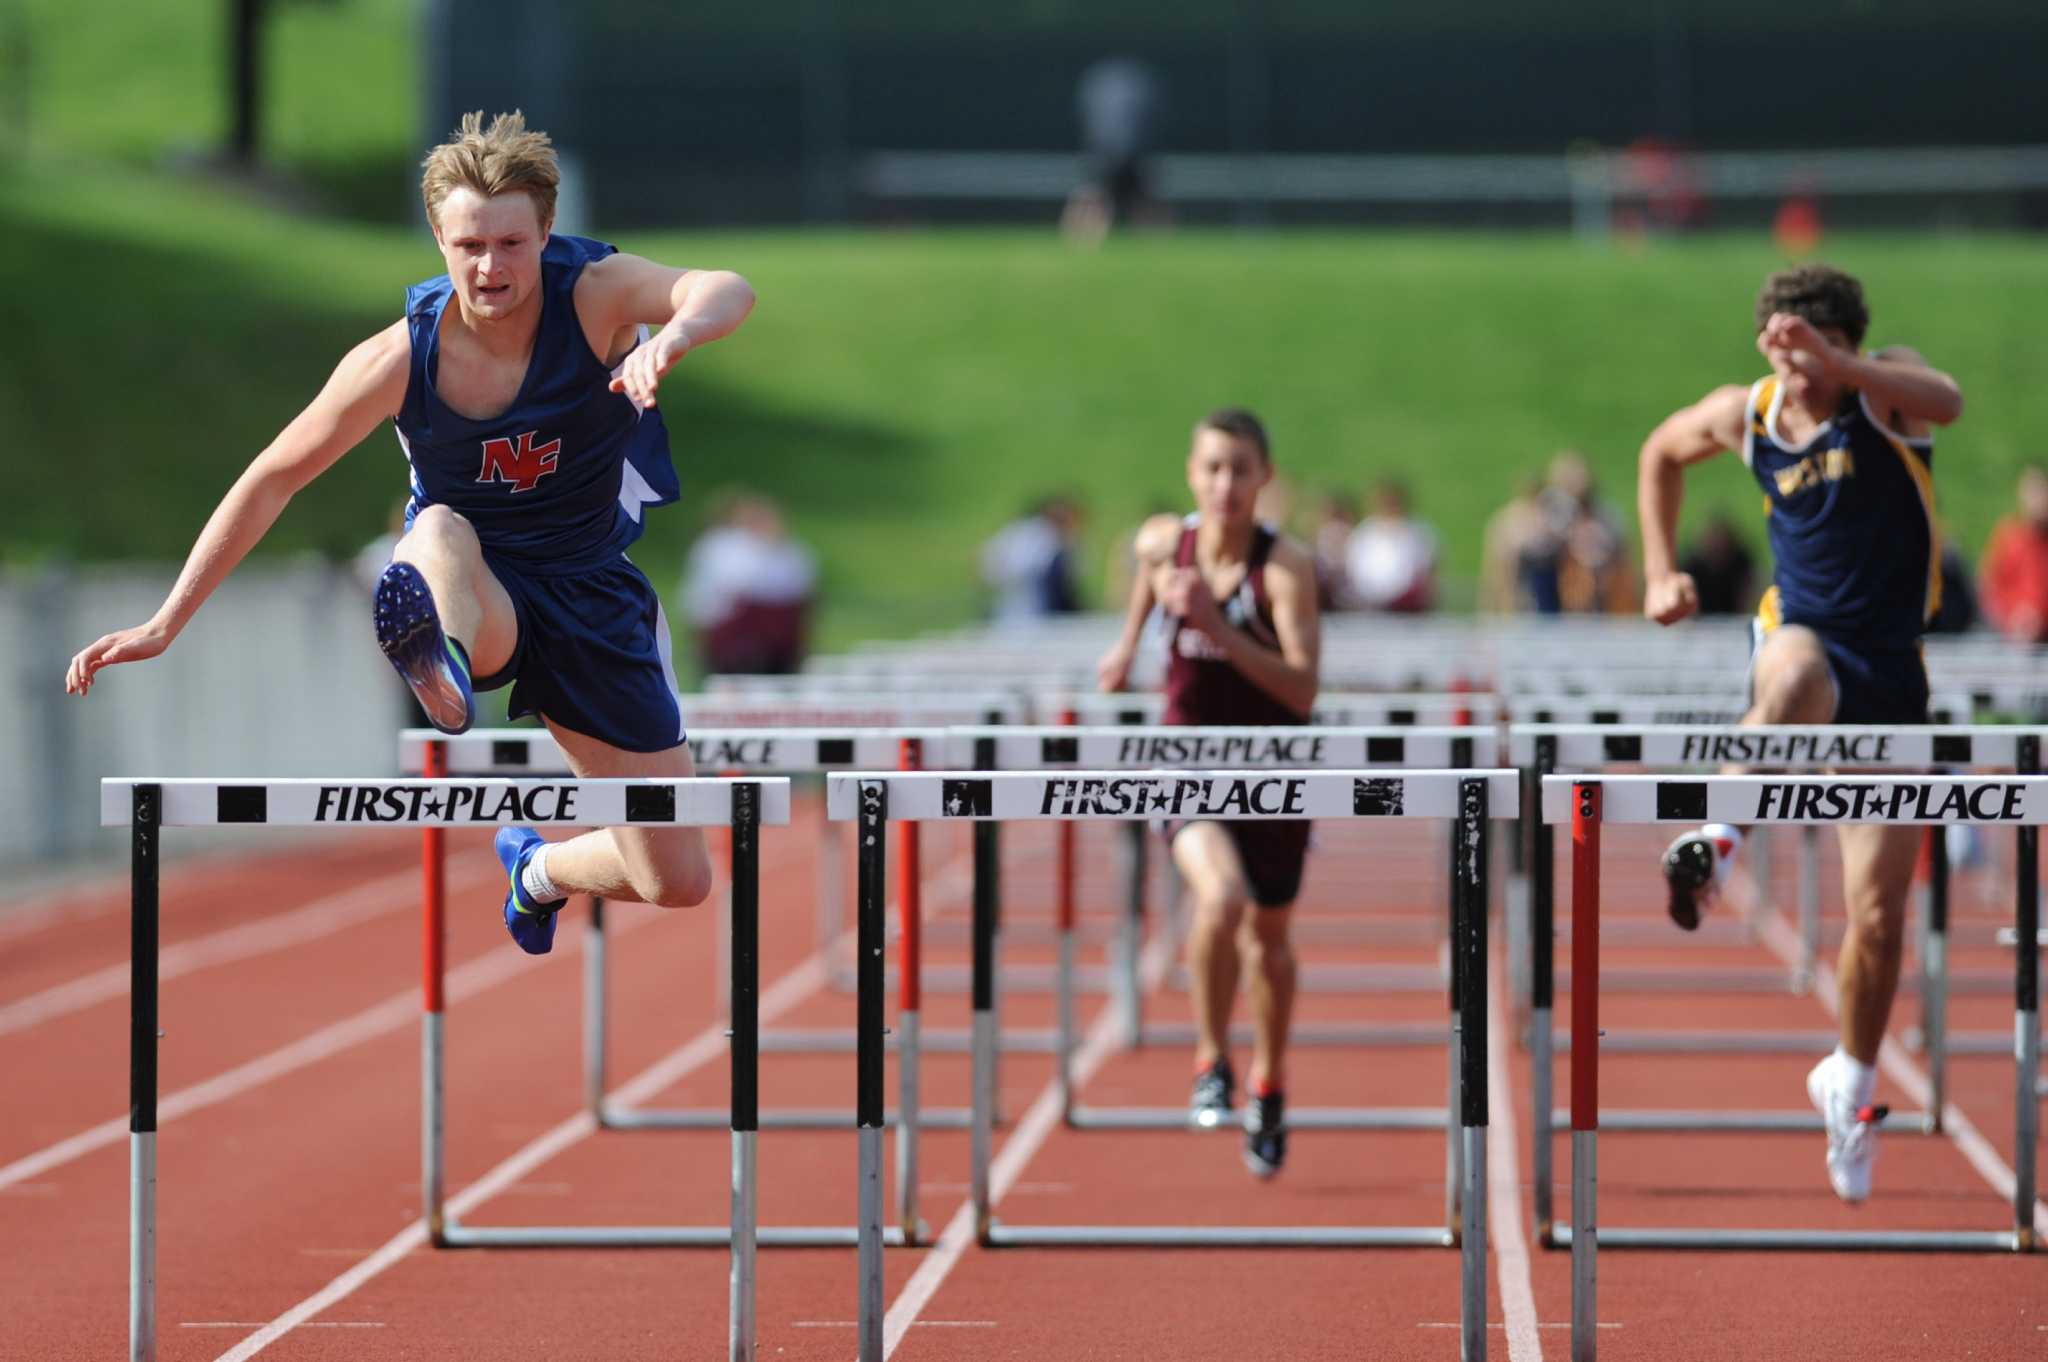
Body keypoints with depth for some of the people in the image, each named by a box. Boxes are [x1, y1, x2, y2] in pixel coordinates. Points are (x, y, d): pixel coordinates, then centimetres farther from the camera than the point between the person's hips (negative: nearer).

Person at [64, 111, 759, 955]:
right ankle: (440, 655, -76)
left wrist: (669, 338, -62)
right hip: (474, 592, -2)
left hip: (588, 593, 2)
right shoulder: (402, 358, -15)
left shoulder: (595, 296, -18)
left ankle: (538, 870, 32)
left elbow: (725, 293, -38)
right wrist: (165, 624, -7)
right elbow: (271, 481, -6)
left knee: (678, 883, -1)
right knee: (439, 533, -40)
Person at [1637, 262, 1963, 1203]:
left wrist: (1834, 366, -50)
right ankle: (1715, 841, -45)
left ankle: (1850, 1081, 23)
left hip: (1891, 674, 0)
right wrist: (1661, 571, 13)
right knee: (1797, 680, -43)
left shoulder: (1884, 389, -9)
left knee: (1879, 914, 1)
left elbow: (1945, 402, -35)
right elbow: (1661, 452, 23)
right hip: (1799, 630, 0)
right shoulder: (1743, 416, 0)